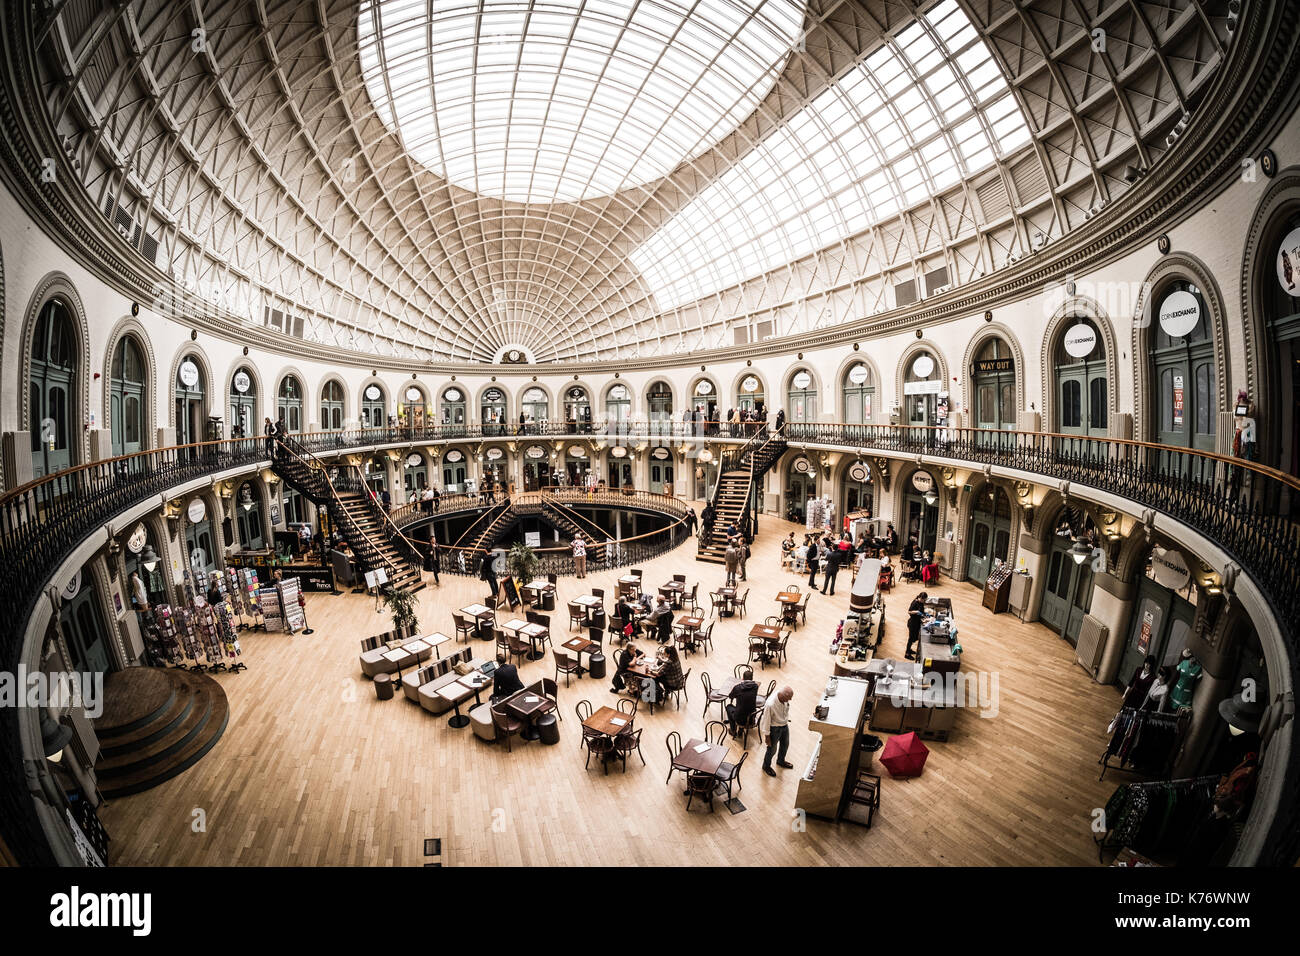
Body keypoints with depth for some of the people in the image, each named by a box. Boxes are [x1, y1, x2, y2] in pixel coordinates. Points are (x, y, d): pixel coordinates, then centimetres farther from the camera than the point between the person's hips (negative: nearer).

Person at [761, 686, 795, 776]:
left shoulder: (784, 698, -20)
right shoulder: (771, 704, -40)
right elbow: (766, 720, -25)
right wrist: (767, 736, -14)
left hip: (785, 725, 7)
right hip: (775, 728, -6)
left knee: (785, 745, 28)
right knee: (772, 749, 17)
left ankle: (781, 761, 58)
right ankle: (766, 766, 45)